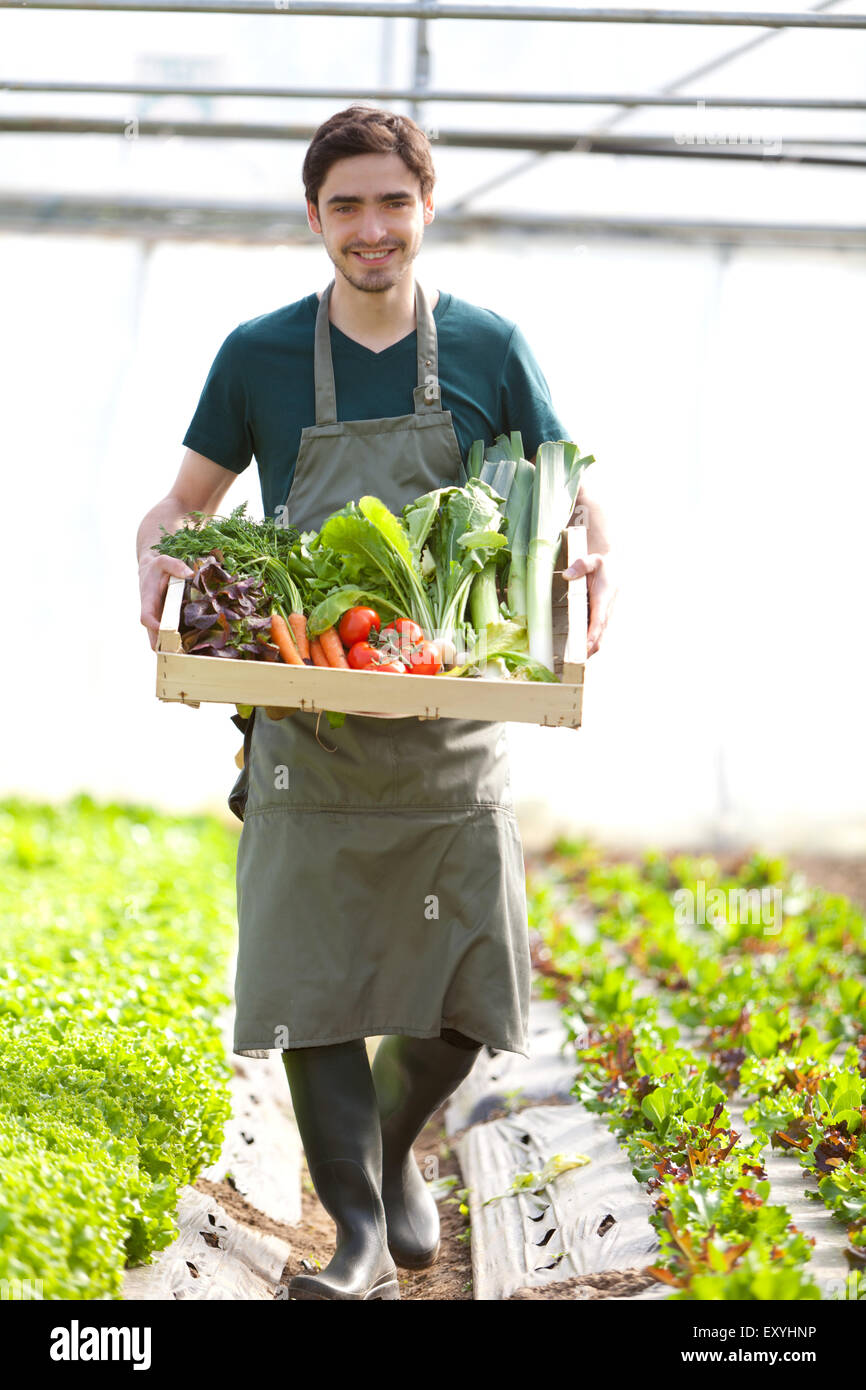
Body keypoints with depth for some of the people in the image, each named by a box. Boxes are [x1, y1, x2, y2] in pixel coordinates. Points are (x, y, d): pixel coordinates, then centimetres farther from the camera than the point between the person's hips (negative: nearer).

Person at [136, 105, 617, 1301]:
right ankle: (359, 1234, 3)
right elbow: (183, 504, 10)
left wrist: (597, 570, -15)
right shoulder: (259, 354, 3)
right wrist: (157, 556, -13)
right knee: (309, 974, -7)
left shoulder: (489, 349, 4)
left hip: (454, 721, 1)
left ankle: (393, 1147, 33)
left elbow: (570, 503, 7)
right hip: (309, 727, 0)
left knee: (468, 990, 3)